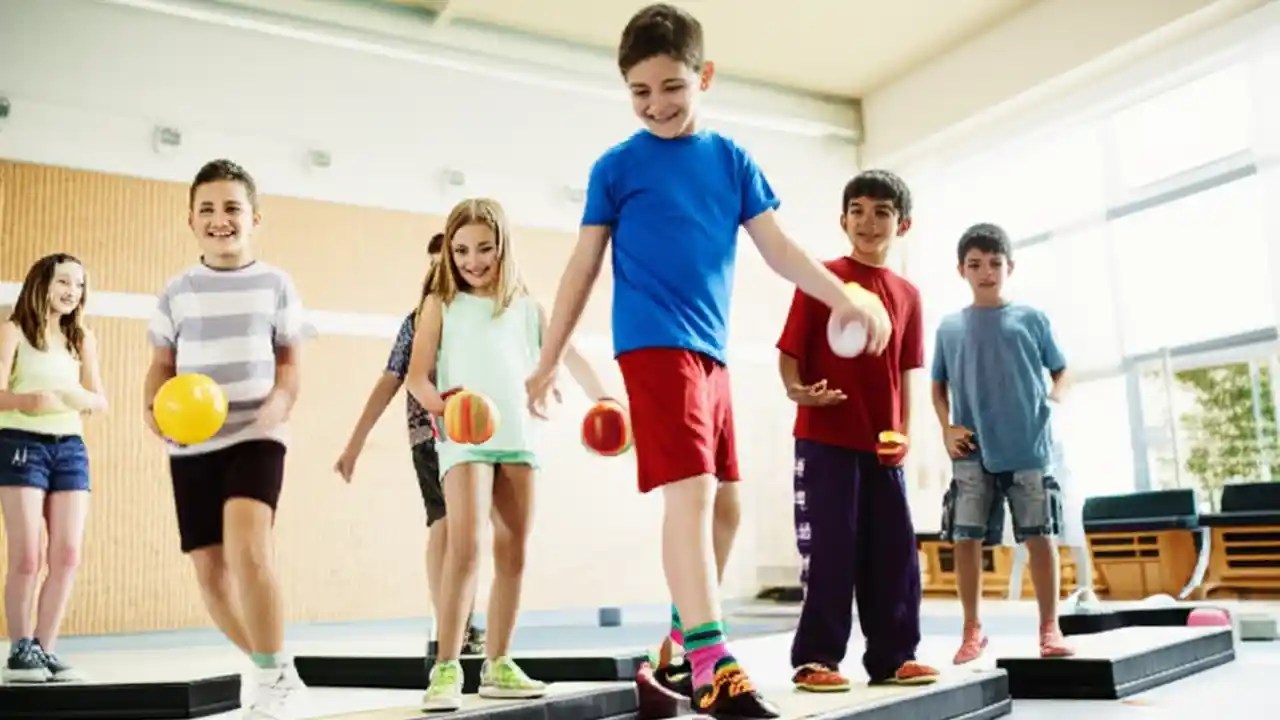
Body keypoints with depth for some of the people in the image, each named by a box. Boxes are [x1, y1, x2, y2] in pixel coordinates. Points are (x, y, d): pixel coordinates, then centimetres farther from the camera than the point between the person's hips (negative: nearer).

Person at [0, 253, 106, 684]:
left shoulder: (82, 339, 15)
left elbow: (101, 402, 12)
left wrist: (81, 397, -11)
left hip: (70, 448, 5)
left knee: (68, 556, -2)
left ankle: (44, 649, 8)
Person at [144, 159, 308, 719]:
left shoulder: (275, 284, 2)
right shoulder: (177, 291, 7)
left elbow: (290, 362, 5)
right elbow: (162, 365, 11)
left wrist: (279, 405, -15)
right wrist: (153, 408, -9)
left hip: (256, 437, -3)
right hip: (191, 445, 4)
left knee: (248, 549, -25)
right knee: (210, 571, 5)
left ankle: (274, 674, -8)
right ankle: (273, 670, 25)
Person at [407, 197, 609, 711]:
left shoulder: (527, 307, 13)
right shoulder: (441, 304, 7)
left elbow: (569, 357, 6)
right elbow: (416, 375, 0)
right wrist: (440, 405, -21)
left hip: (519, 438, 4)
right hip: (465, 440, -4)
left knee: (513, 552, 6)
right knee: (465, 545, -18)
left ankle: (497, 665, 17)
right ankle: (446, 668, -11)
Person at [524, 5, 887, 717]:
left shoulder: (733, 159, 11)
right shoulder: (617, 166, 1)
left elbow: (778, 246, 8)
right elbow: (584, 266, 3)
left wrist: (846, 298, -4)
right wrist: (549, 360, 2)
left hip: (712, 353, 6)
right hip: (655, 346, -6)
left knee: (723, 506, 10)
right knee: (691, 494, -17)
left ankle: (684, 644, 24)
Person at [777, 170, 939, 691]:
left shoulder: (907, 295, 12)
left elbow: (904, 371, 14)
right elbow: (790, 351, -5)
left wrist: (904, 431, 4)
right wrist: (798, 390, -24)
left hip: (883, 446, 5)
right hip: (825, 439, -5)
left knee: (894, 552, 8)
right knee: (830, 551, -4)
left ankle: (892, 657, 18)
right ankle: (815, 659, 5)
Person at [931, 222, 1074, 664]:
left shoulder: (1031, 318, 6)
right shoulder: (950, 327, 9)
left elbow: (1060, 369, 13)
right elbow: (939, 385, 15)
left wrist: (1056, 399, -7)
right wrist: (946, 429, 1)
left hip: (1029, 448, -1)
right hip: (973, 453, 1)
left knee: (1040, 536, 2)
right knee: (965, 539, 1)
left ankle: (1049, 628, 15)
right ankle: (972, 631, 15)